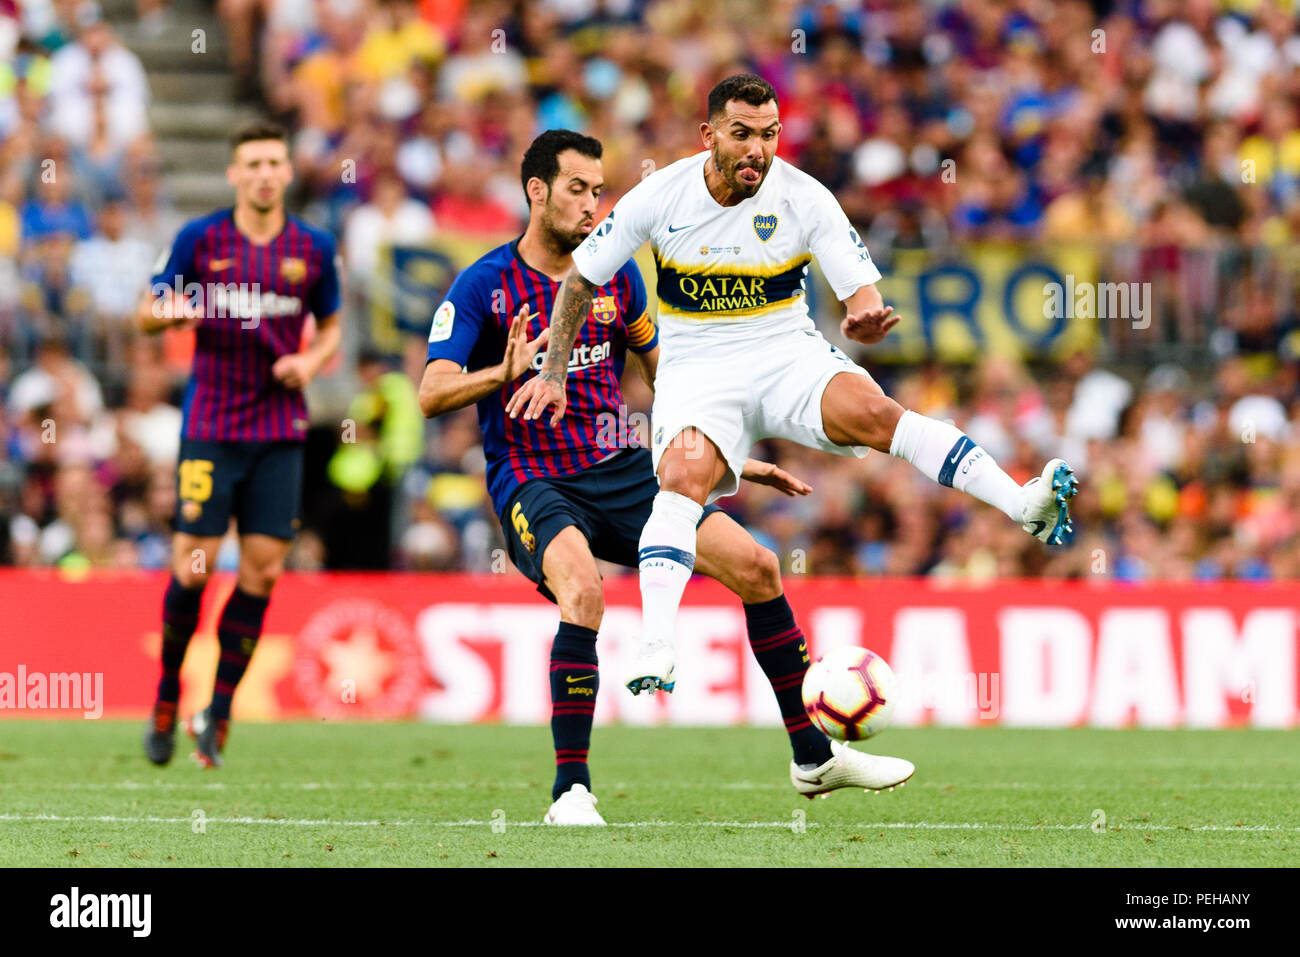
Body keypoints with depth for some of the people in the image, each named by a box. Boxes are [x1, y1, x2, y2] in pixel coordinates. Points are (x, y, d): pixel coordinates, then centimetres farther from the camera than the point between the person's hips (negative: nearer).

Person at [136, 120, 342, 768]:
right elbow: (146, 314, 5)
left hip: (280, 432, 2)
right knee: (193, 565, -6)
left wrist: (311, 361, -5)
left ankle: (218, 713, 5)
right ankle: (166, 700, 14)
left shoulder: (314, 248, 4)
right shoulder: (199, 240, -2)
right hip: (211, 427, -2)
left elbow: (329, 326, 16)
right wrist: (174, 308, -18)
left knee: (262, 569, -4)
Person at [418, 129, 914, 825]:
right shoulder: (483, 285, -7)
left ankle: (814, 757, 9)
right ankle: (570, 793, -27)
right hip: (531, 482, -5)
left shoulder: (616, 276, 9)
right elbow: (431, 395, -15)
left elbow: (664, 375, 21)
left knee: (755, 566, -6)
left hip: (619, 472, 5)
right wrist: (506, 372, -33)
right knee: (583, 591, -36)